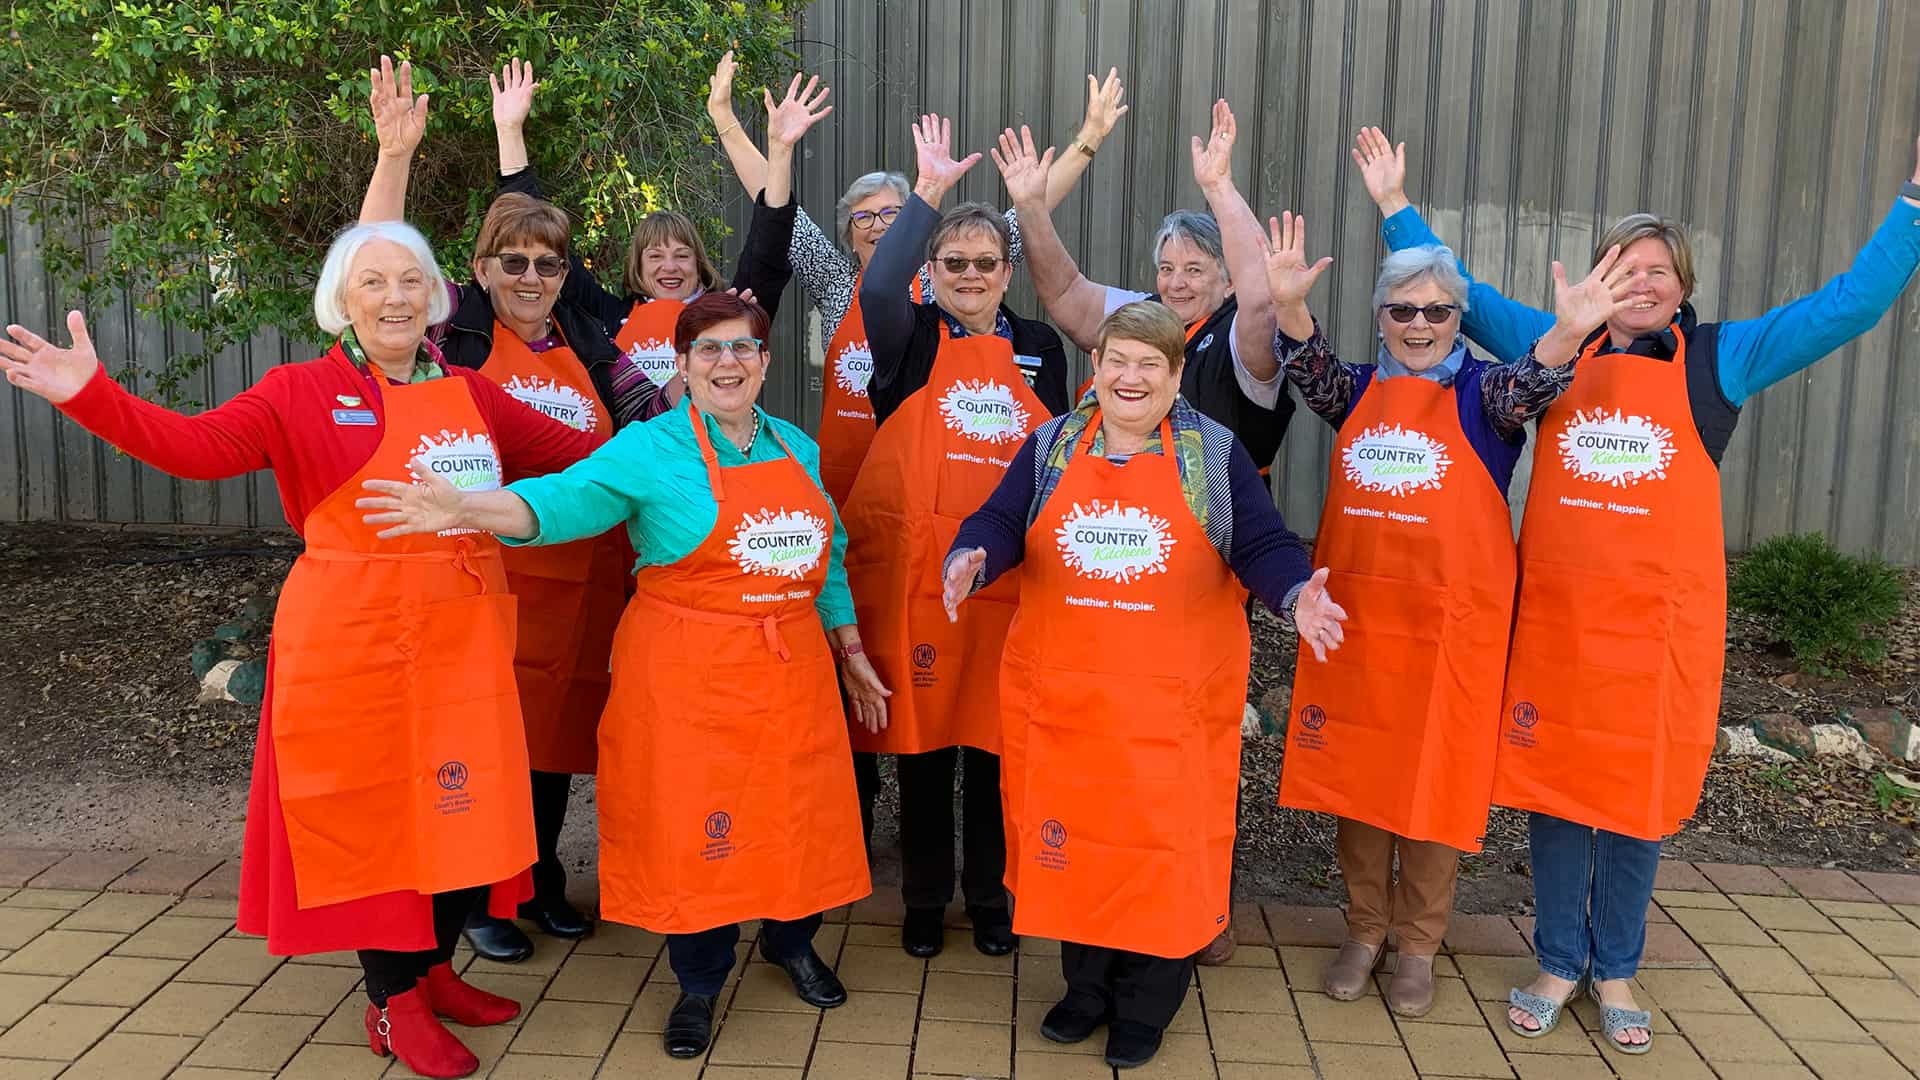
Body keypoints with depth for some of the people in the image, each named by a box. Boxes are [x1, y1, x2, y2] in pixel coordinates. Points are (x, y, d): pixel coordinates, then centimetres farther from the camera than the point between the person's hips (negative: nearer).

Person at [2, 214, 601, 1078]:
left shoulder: (471, 393, 11)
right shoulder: (303, 395, -2)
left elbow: (575, 449, 18)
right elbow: (199, 446, -15)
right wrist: (90, 394, -27)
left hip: (465, 638, 5)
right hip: (354, 640, -4)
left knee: (462, 804, 11)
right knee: (374, 812, 4)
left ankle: (434, 970, 32)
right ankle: (393, 1003, 21)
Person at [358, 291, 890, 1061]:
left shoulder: (798, 450, 9)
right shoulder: (649, 449, -8)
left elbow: (828, 557, 16)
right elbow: (563, 499, -21)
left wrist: (851, 653, 17)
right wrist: (464, 508, -39)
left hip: (793, 673, 5)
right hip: (689, 678, -4)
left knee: (800, 816, 12)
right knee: (695, 829, 3)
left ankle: (792, 941, 41)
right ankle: (699, 984, 27)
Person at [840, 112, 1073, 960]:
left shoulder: (1040, 348, 12)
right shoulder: (912, 338, 3)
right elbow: (877, 287, -20)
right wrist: (928, 190, -20)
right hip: (913, 567, -2)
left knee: (997, 738, 9)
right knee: (920, 737, 7)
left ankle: (989, 893, 27)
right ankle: (924, 897, 24)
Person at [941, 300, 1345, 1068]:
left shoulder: (1216, 452, 2)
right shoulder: (1051, 445, 6)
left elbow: (1261, 546, -3)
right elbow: (1000, 524, -2)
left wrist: (1294, 596, -24)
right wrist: (970, 560, -24)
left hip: (1171, 696, -1)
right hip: (1060, 690, 2)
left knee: (1163, 839, 6)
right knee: (1073, 833, 12)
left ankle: (1146, 1003, 26)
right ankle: (1086, 984, 33)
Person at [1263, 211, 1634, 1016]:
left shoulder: (1481, 391, 0)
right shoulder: (1358, 389, 7)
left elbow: (1528, 386, -22)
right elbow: (1307, 366, -12)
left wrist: (1568, 332, -44)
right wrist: (1288, 305, -34)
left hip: (1451, 624, -2)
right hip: (1355, 615, 3)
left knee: (1436, 782, 7)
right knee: (1355, 774, 10)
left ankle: (1418, 946, 25)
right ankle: (1365, 930, 28)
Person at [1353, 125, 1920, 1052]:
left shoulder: (1720, 359, 4)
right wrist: (1396, 206, 12)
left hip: (1661, 619, -1)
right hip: (1554, 614, 1)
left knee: (1638, 797, 9)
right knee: (1555, 787, 8)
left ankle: (1615, 970, 27)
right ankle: (1559, 963, 24)